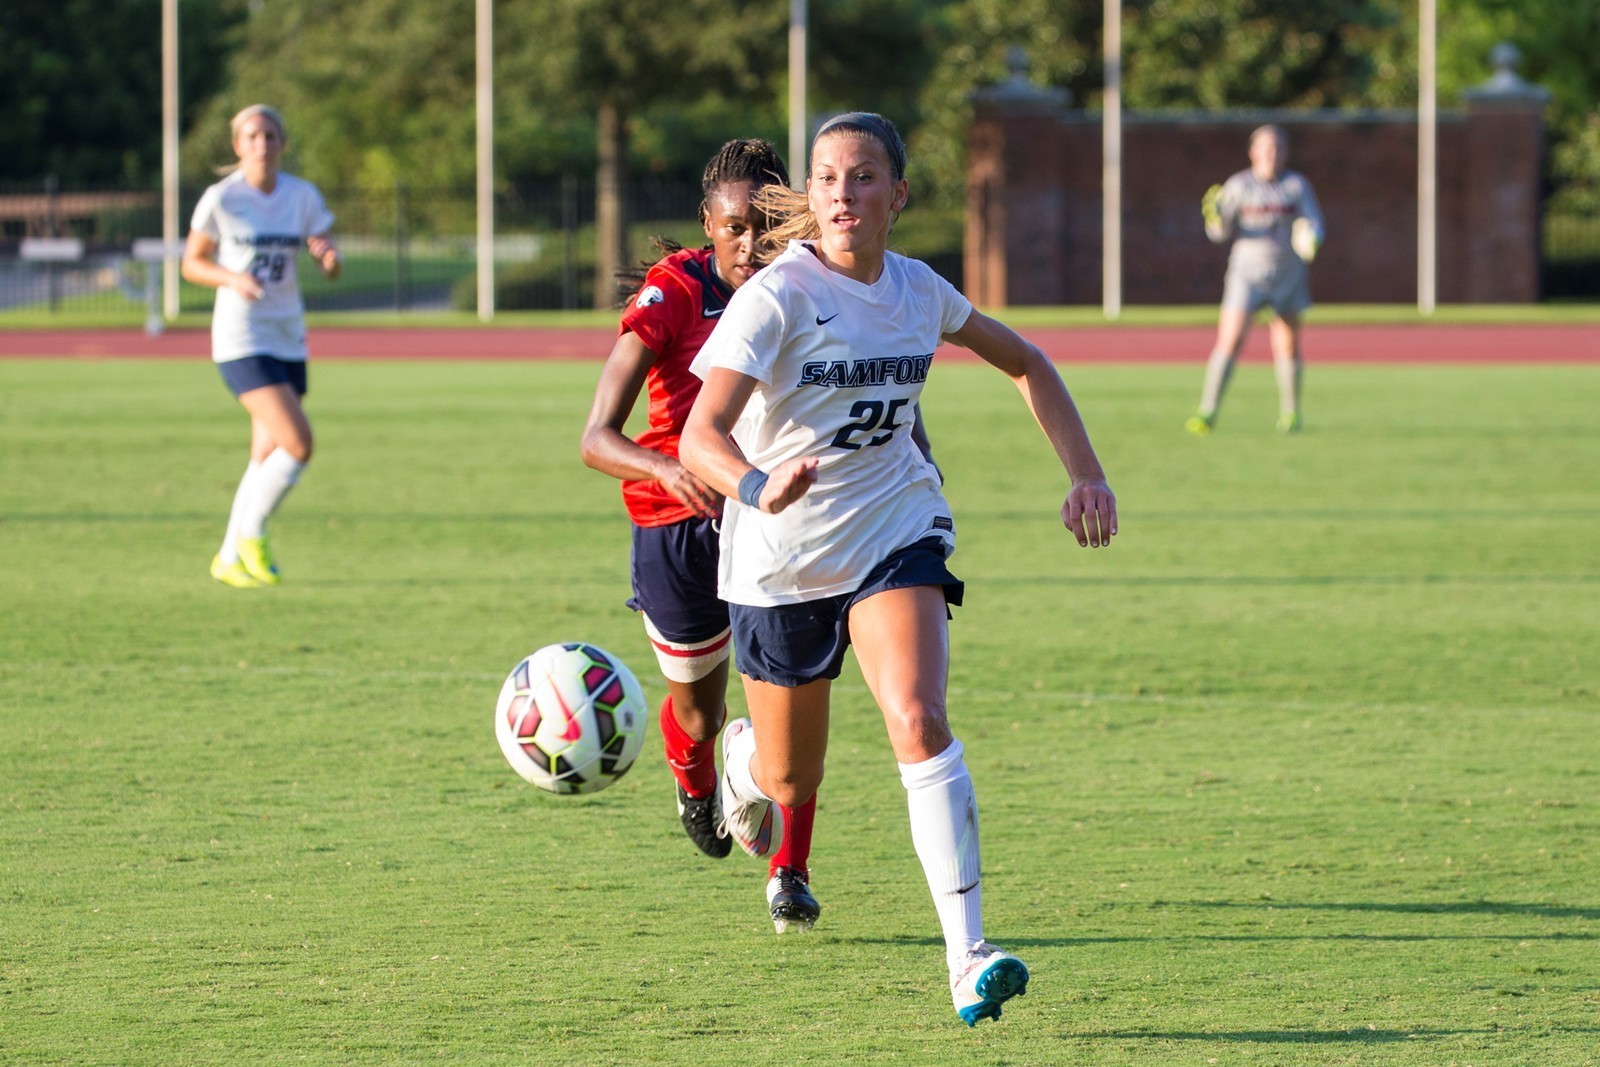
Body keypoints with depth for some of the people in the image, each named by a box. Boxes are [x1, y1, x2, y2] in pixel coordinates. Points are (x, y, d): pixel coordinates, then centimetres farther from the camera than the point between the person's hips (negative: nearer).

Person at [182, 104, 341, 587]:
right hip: (240, 337, -5)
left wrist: (330, 257, -21)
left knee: (268, 458, 8)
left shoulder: (303, 196, 2)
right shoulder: (220, 199, -8)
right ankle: (251, 533, 1)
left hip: (288, 338, 5)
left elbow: (331, 269, 3)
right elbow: (192, 263, 0)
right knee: (299, 443, -18)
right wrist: (234, 279, -19)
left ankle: (229, 558, 23)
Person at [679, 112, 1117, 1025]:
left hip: (895, 535, 2)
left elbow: (1025, 362, 17)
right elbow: (700, 436, -28)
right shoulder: (776, 298, -17)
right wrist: (757, 489, -50)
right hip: (783, 559, -2)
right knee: (791, 784, 12)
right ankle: (742, 755, 53)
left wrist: (1086, 472, 7)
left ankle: (970, 961, -29)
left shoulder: (919, 290, -1)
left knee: (919, 722, -24)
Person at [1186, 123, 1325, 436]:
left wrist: (1311, 239, -27)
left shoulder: (1297, 185, 2)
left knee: (1288, 346, 7)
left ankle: (1290, 413, 22)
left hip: (1289, 273, 2)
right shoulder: (1238, 185, -1)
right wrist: (1216, 217, -22)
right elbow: (1221, 233, 0)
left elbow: (1314, 223, -4)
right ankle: (1207, 412, -13)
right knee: (1230, 340, -13)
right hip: (1247, 271, -2)